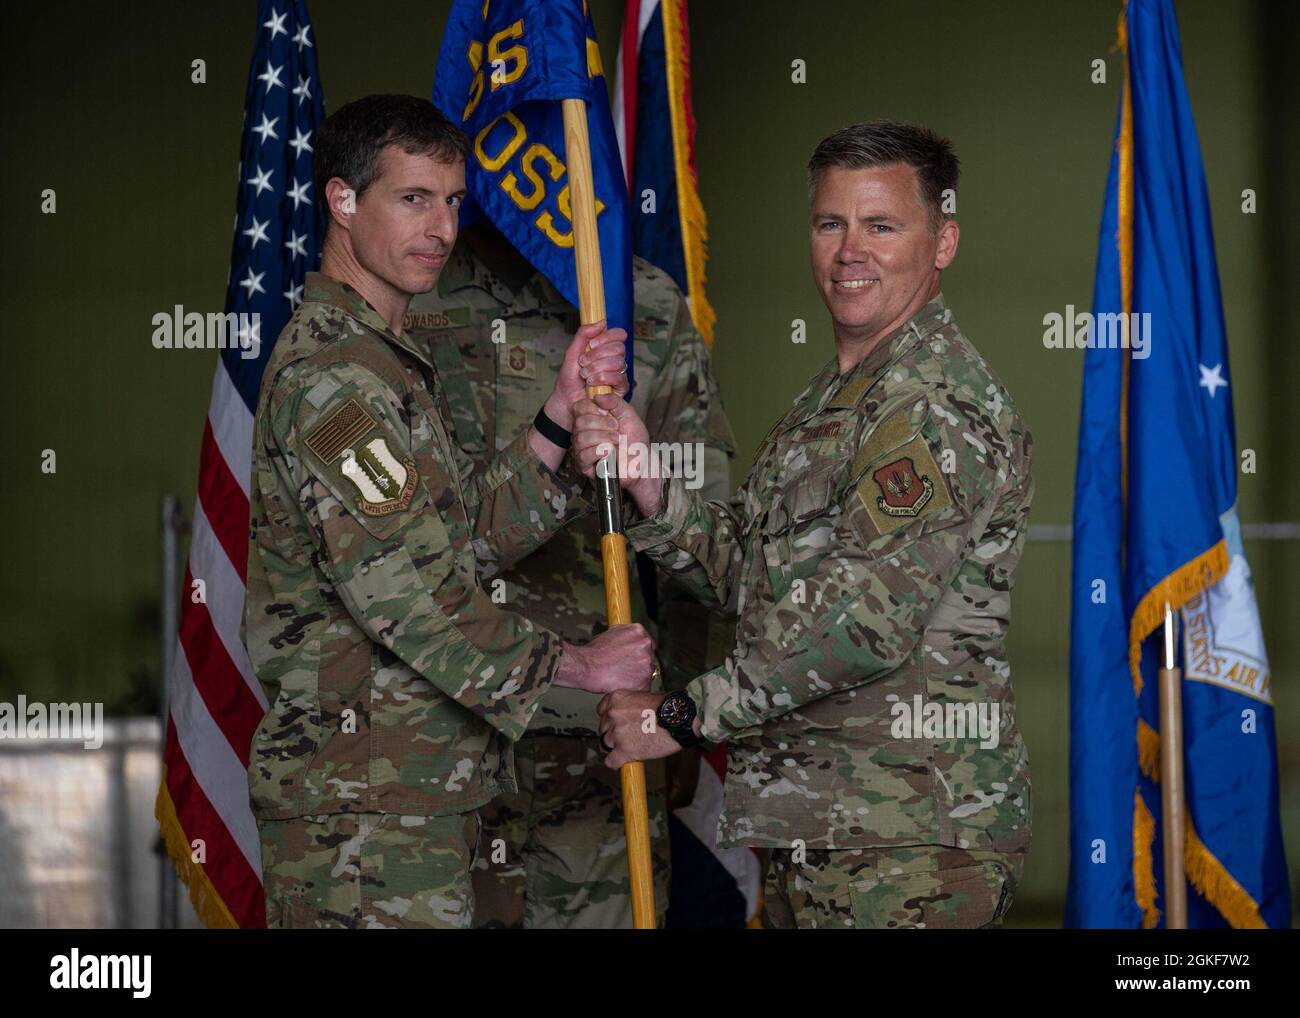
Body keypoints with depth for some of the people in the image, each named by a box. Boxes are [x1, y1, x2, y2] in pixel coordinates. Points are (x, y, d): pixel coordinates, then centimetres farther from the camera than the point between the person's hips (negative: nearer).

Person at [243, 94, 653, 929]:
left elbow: (477, 533, 15)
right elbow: (404, 589, -20)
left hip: (421, 786, 10)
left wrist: (563, 415, 3)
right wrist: (573, 665, -11)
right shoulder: (332, 375, -14)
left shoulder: (390, 361, 20)